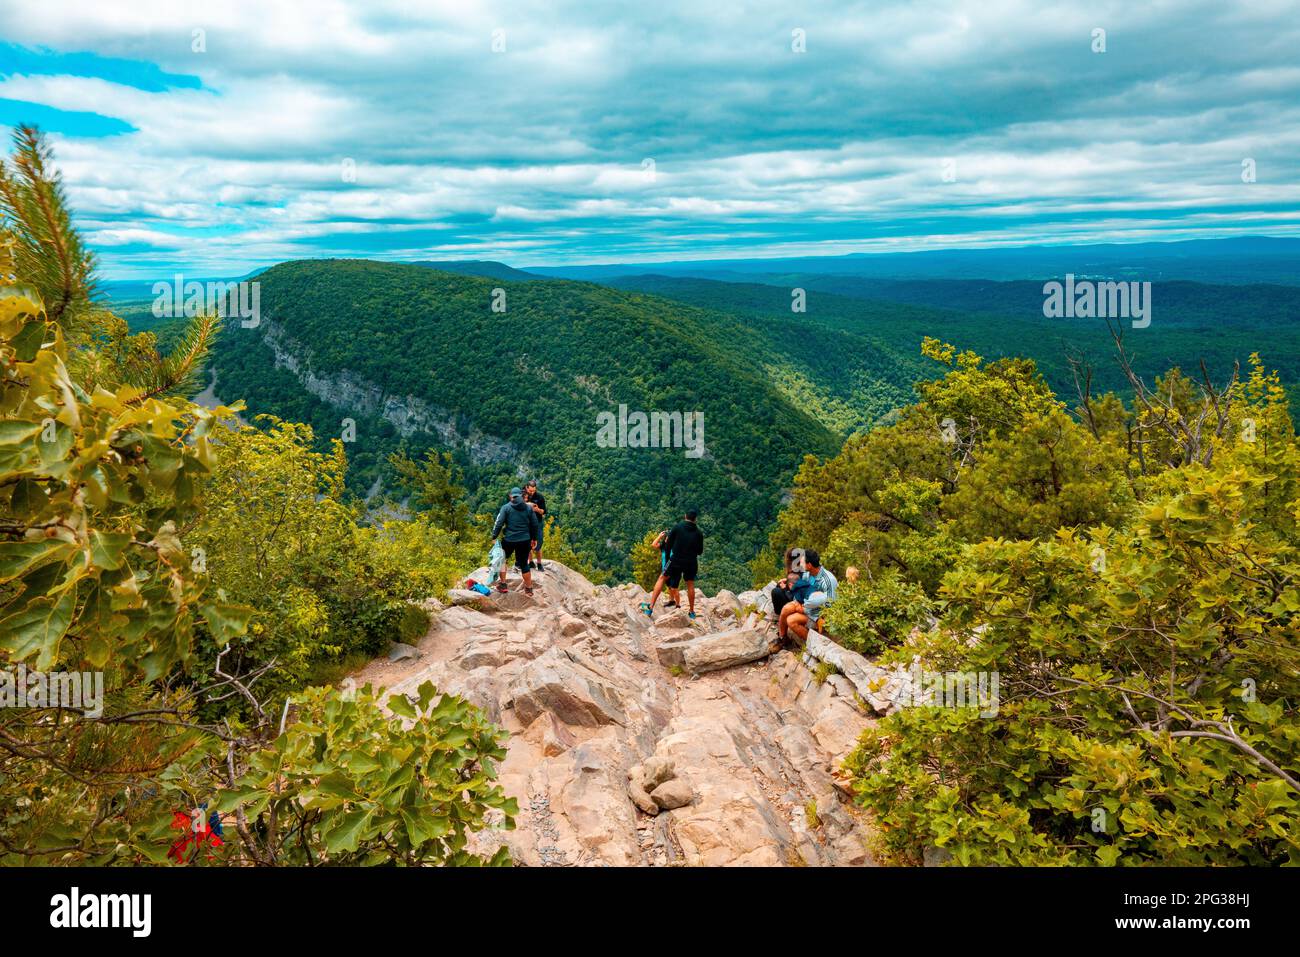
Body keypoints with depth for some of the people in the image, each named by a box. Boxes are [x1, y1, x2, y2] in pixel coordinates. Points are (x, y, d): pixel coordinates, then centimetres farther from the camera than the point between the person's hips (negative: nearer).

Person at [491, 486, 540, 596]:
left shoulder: (506, 507, -3)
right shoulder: (529, 508, 6)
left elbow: (499, 523, -9)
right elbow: (534, 524, 9)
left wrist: (494, 537, -2)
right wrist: (534, 538, 20)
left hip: (509, 540, -2)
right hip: (525, 540, 2)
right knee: (524, 564, 12)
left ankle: (502, 584, 17)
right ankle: (529, 588, 16)